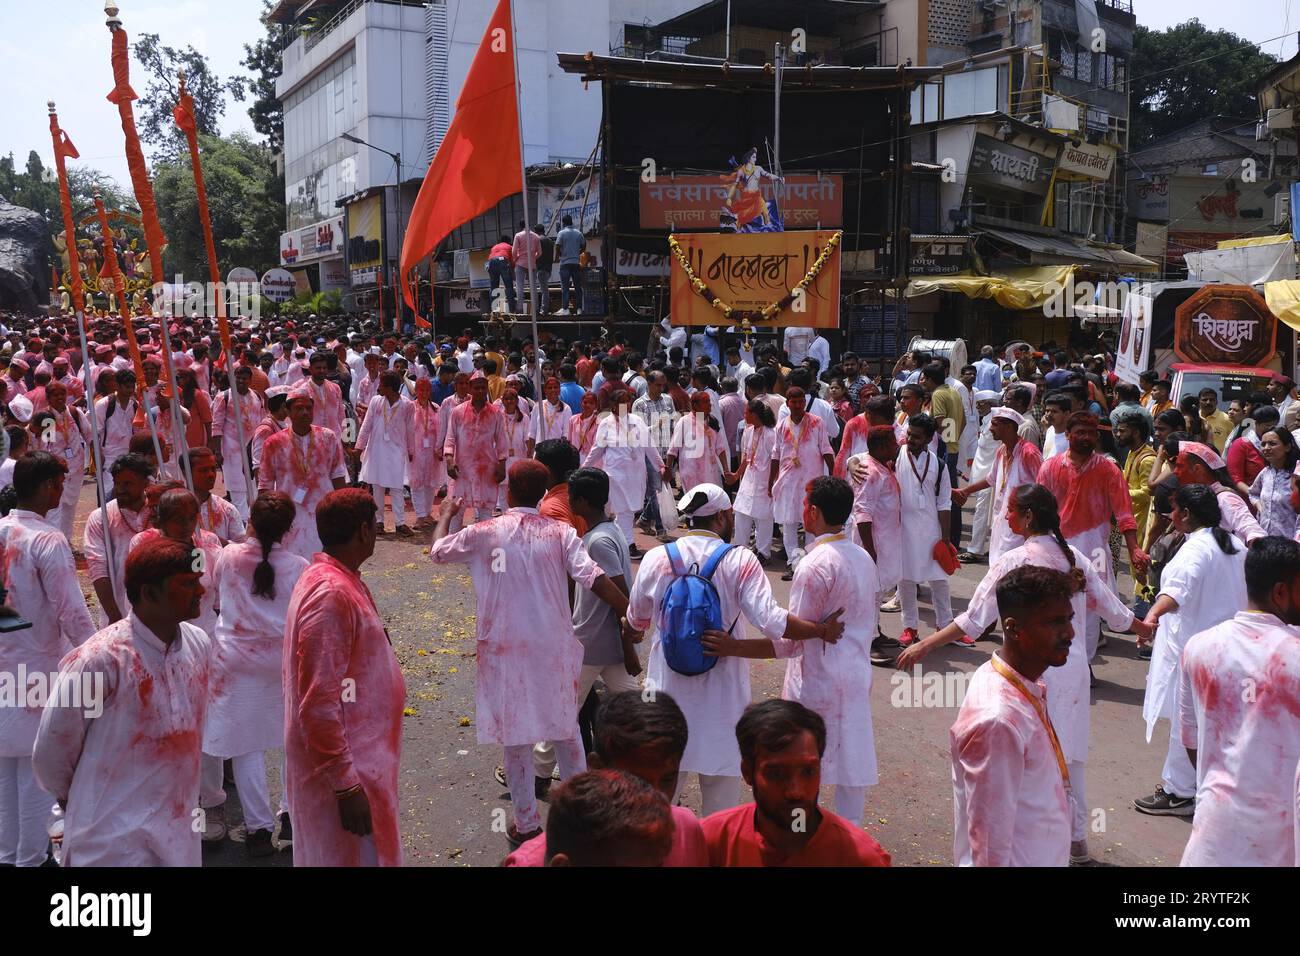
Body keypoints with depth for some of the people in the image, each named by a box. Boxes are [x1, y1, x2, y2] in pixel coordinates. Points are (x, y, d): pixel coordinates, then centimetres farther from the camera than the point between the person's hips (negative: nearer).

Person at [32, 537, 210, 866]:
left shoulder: (199, 644, -1)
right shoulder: (100, 661, -20)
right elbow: (50, 754, -8)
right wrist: (77, 803, 7)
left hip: (180, 831, 6)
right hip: (116, 840, -6)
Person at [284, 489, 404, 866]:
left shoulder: (341, 580, 8)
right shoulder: (330, 594, -24)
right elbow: (318, 703, -26)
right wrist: (345, 785, -24)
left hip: (359, 758, 10)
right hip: (344, 767, -10)